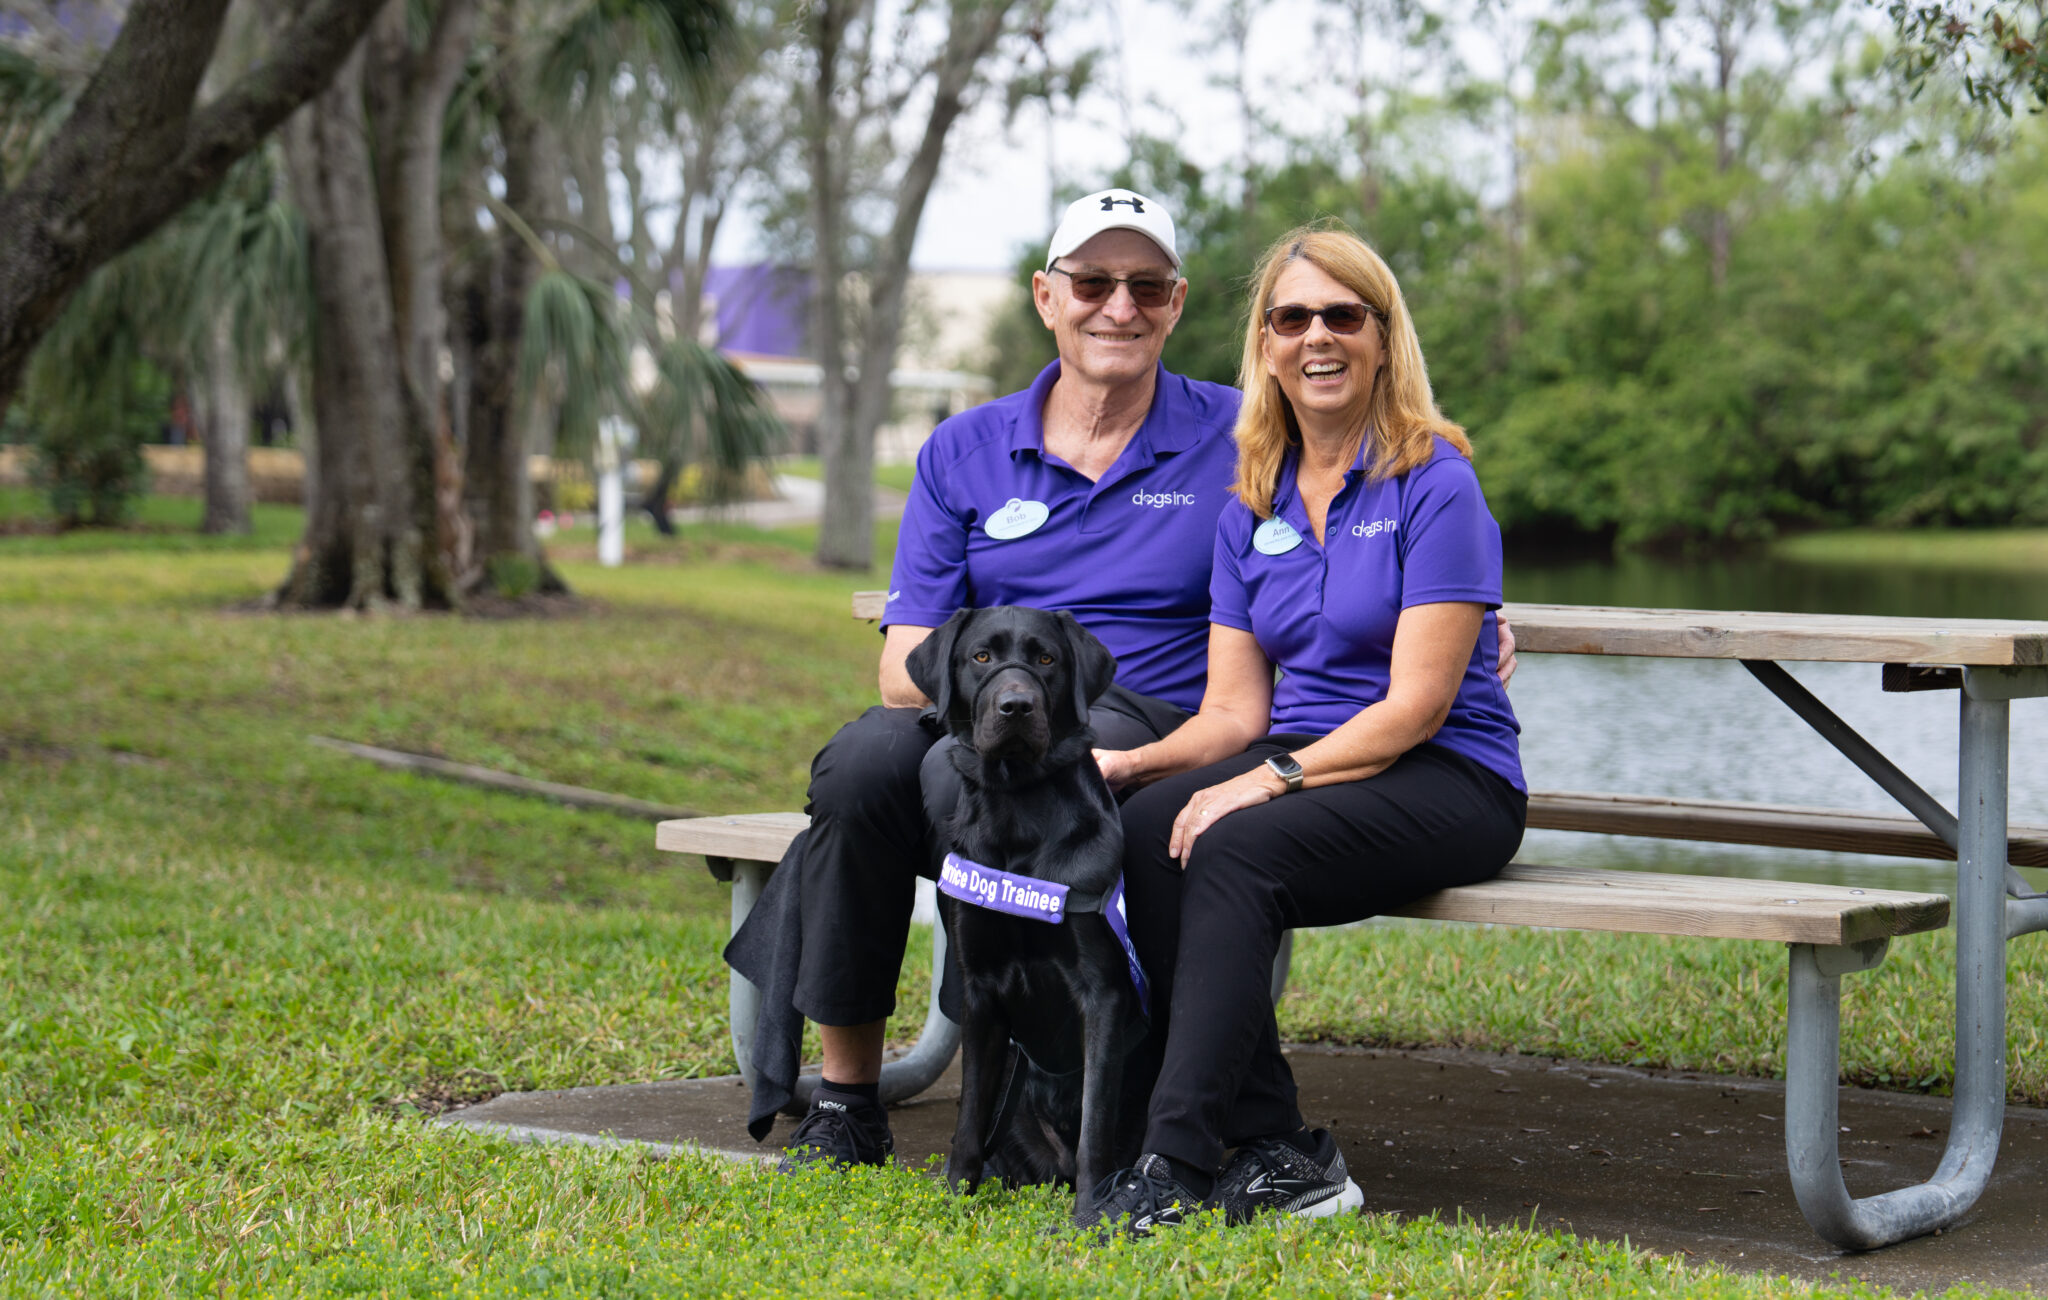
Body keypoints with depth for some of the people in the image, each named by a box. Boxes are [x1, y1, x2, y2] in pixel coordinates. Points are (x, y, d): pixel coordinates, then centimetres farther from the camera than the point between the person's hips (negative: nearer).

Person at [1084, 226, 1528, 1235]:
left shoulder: (1434, 485, -7)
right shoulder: (1250, 507, 13)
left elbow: (1417, 704, -14)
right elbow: (1234, 712, 9)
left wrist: (1271, 780, -24)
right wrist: (1132, 761, -10)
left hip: (1445, 780, -6)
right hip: (1305, 765, 6)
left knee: (1235, 849, -33)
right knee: (1139, 831, -25)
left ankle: (1177, 1165, -33)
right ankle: (1275, 1152, -24)